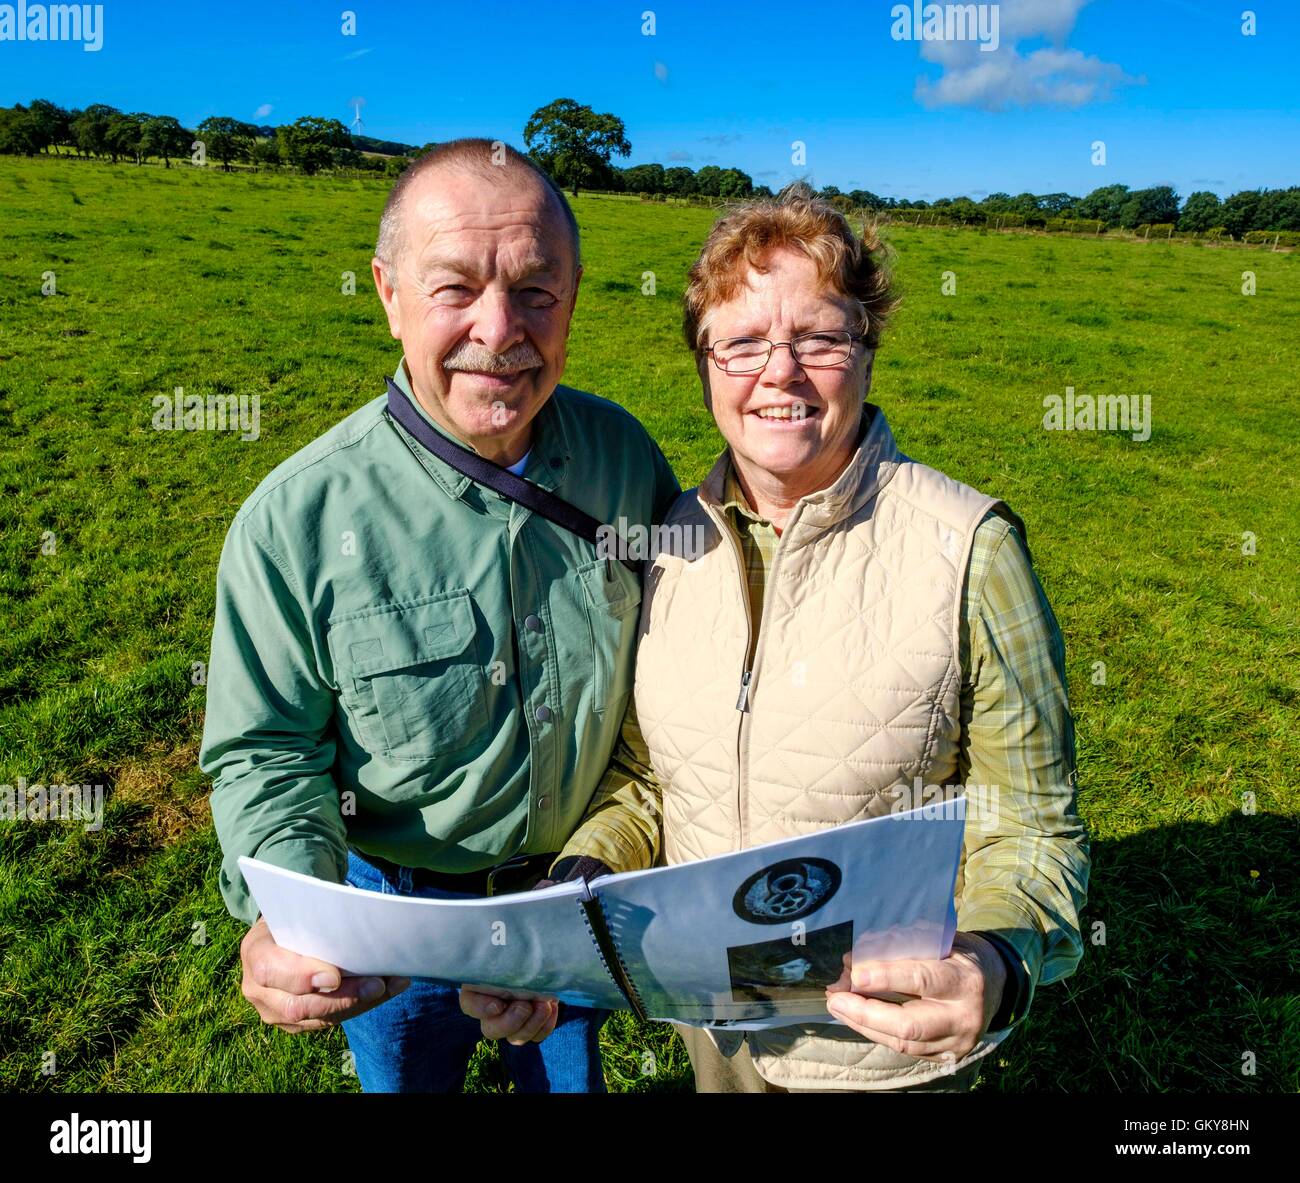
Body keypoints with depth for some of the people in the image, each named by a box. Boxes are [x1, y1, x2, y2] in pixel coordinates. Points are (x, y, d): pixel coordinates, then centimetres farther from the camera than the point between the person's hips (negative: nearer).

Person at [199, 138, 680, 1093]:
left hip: (580, 884, 3)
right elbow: (268, 751, -14)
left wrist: (614, 844, -6)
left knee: (572, 1078, 30)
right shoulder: (294, 520, -25)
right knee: (409, 1079, 27)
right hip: (398, 909, -2)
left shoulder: (625, 453, -15)